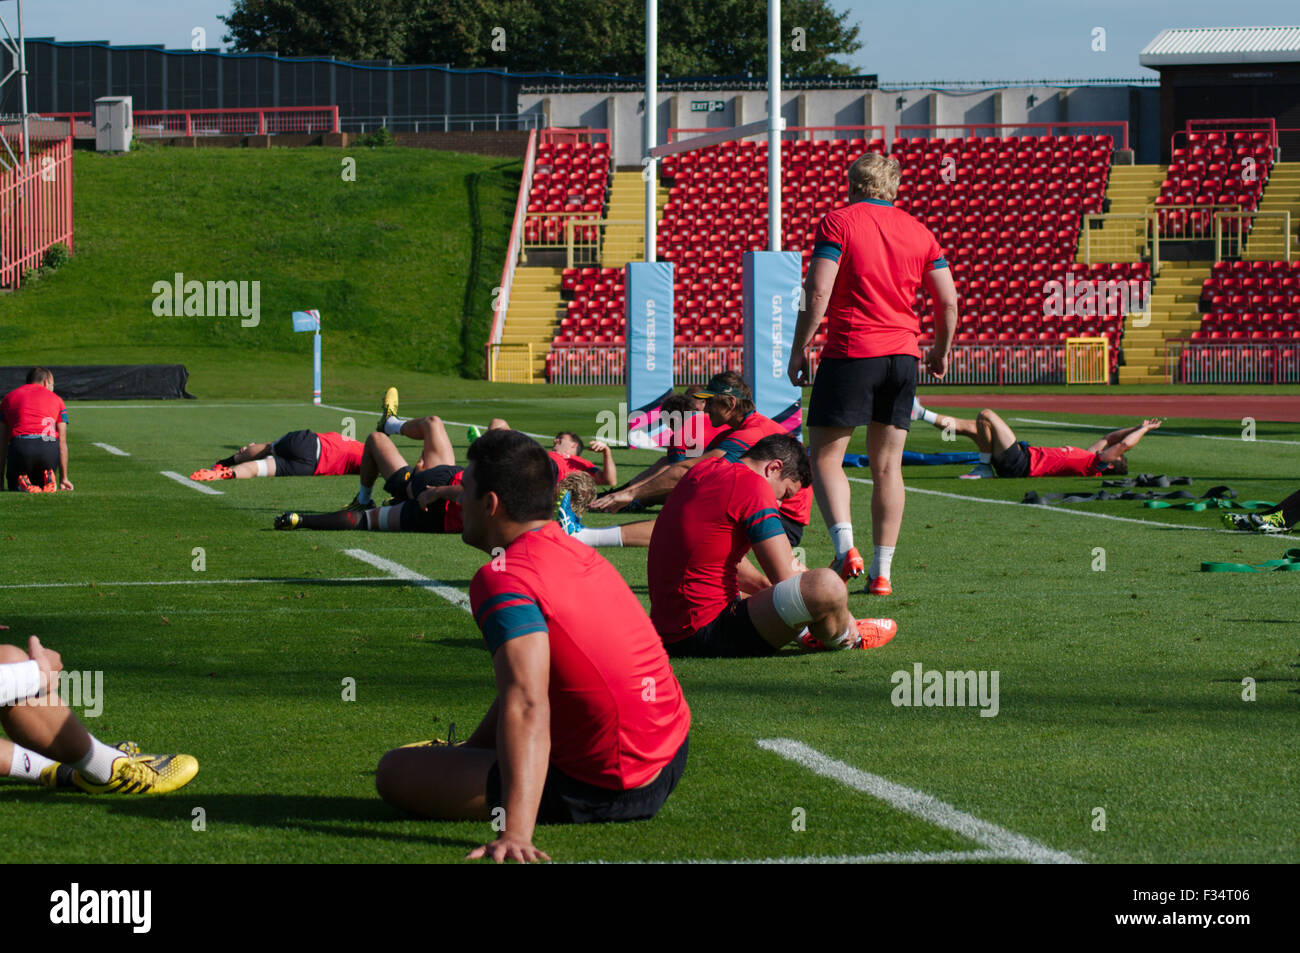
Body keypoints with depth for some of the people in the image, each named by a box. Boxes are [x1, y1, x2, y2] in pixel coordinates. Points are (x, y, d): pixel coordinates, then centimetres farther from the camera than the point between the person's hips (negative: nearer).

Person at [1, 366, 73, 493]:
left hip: (20, 446, -1)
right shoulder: (56, 399, 22)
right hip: (49, 448, 1)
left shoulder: (8, 398, 22)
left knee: (14, 486, 22)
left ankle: (23, 483, -13)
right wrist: (63, 478, 24)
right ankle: (48, 480, -10)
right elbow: (62, 443, 20)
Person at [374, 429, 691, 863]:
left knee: (395, 772, -3)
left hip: (598, 791, -8)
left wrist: (515, 833, -47)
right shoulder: (575, 552, 7)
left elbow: (526, 706, -38)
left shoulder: (503, 579, -23)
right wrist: (469, 749, 28)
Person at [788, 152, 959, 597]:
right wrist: (941, 351, 24)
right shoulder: (918, 231, 10)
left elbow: (818, 292, -11)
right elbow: (948, 301, 9)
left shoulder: (838, 222, -2)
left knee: (825, 457, 3)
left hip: (850, 352, -4)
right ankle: (881, 572, 6)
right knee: (887, 466, 8)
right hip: (903, 353, 4)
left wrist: (799, 348, -4)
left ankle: (845, 547, -18)